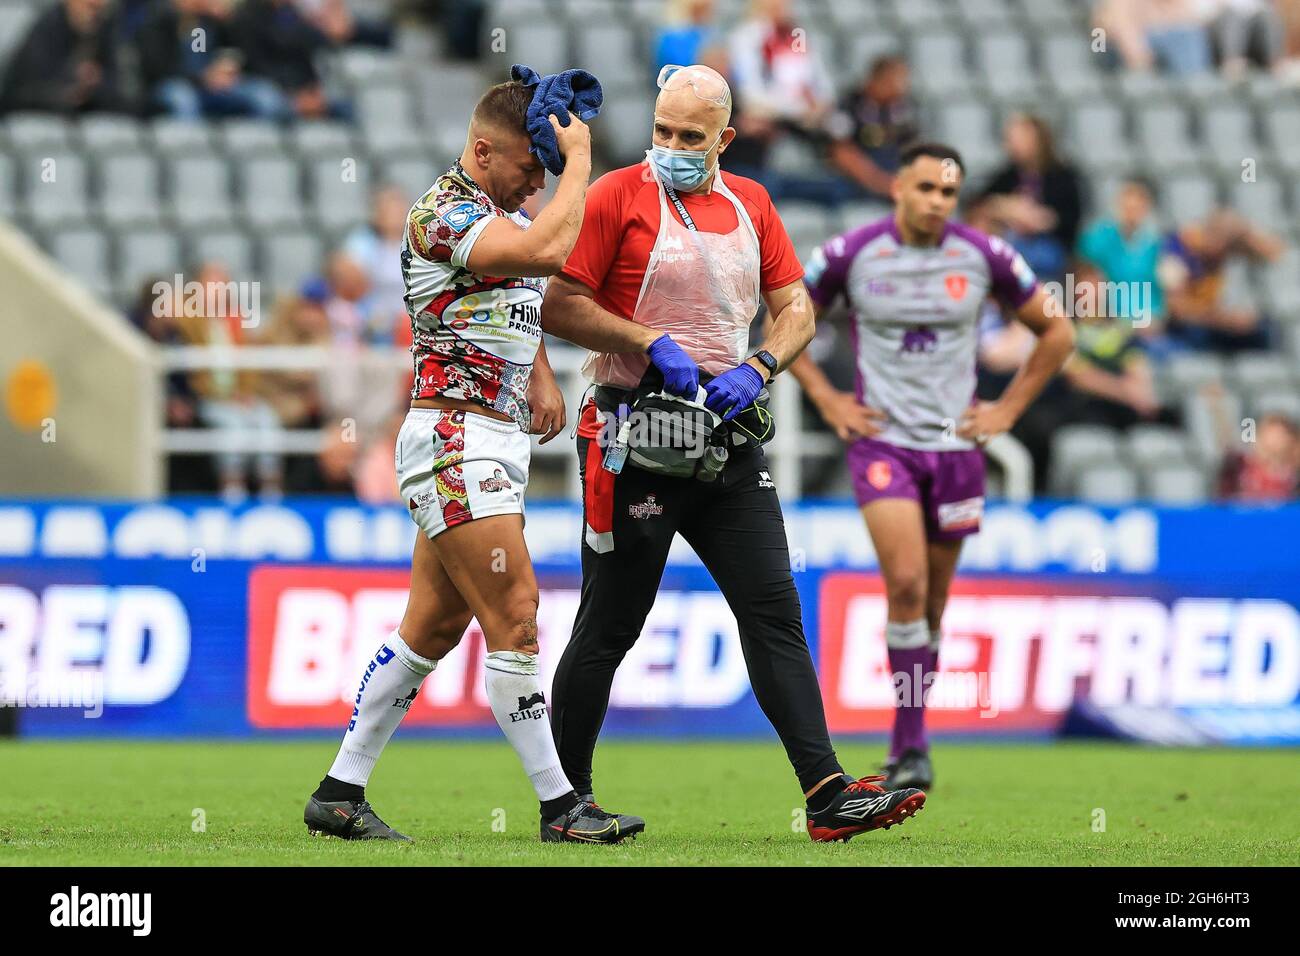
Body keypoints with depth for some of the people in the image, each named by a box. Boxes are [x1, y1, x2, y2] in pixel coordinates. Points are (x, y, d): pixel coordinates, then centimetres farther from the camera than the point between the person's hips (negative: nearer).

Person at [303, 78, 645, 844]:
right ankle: (559, 804, -9)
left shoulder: (505, 213, 16)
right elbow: (548, 251, -29)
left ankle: (341, 792, 14)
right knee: (514, 613, -12)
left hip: (499, 438, 10)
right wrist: (580, 157, -16)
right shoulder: (443, 214, -14)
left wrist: (542, 376, 16)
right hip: (454, 437, -10)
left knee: (435, 624, 10)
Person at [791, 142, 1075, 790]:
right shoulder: (851, 254, -5)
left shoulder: (984, 256, -1)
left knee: (931, 603, 8)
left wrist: (1008, 409, 5)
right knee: (906, 582, -19)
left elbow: (1055, 331, 11)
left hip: (955, 445, 2)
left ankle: (906, 741, 21)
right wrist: (826, 399, 2)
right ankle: (912, 743, -13)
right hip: (882, 440, -2)